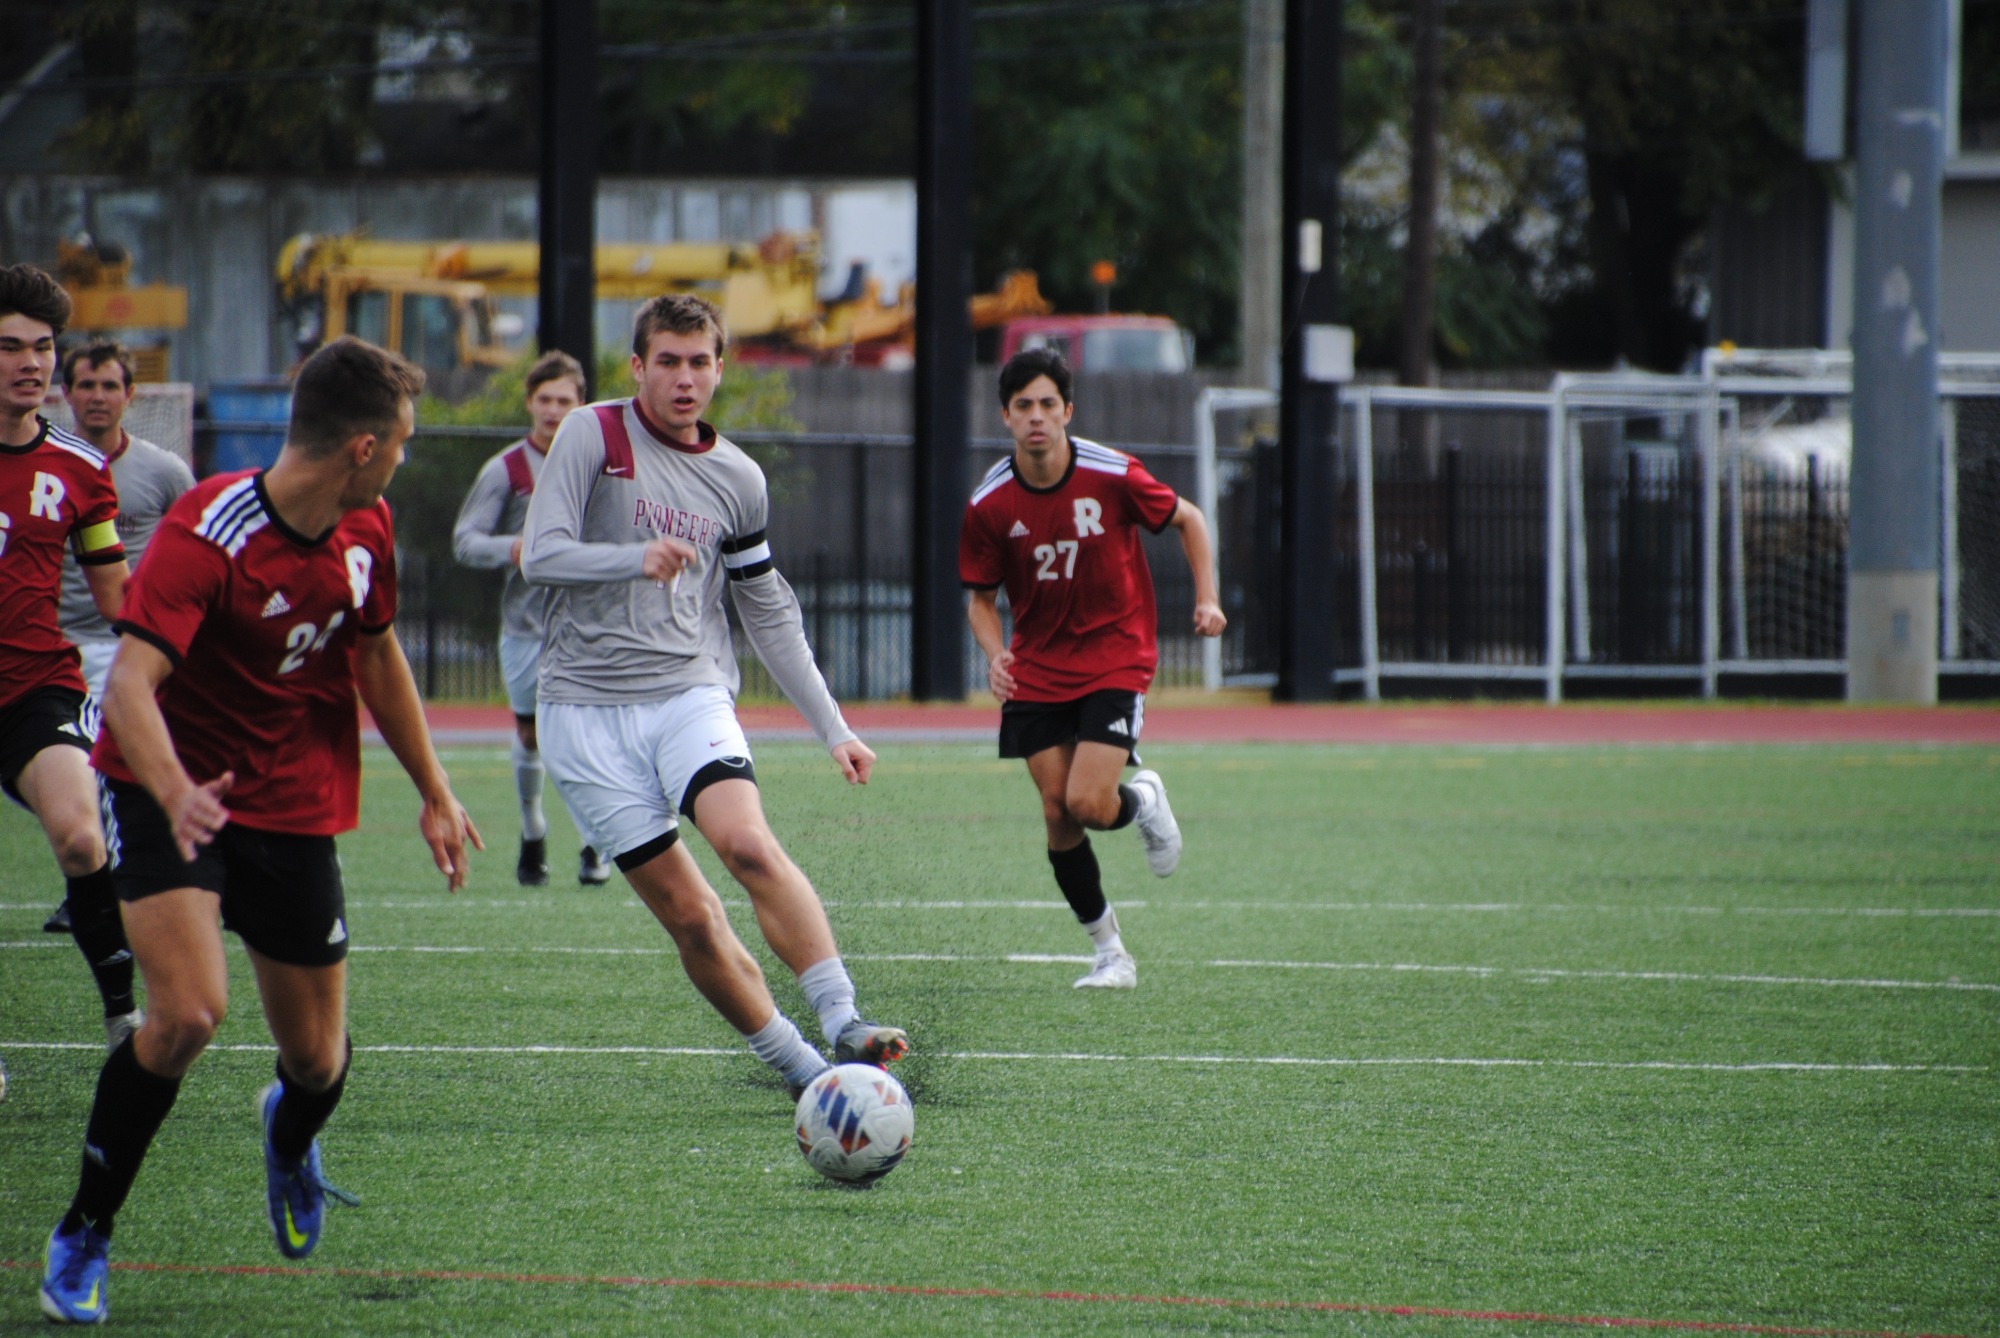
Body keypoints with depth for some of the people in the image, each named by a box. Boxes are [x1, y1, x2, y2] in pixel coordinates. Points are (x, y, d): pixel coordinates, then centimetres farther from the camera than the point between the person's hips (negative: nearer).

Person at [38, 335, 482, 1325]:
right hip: (175, 794, -5)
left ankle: (290, 1137, 47)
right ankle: (83, 1233, -8)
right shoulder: (205, 532, -24)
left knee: (317, 1060, 6)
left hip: (296, 811, 5)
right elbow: (131, 680, -34)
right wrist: (175, 795, -52)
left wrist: (433, 793, 21)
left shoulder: (367, 531, -2)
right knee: (188, 1011, -27)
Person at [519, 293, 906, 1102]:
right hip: (586, 708, -1)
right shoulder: (594, 435, 0)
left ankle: (844, 1026, -34)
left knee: (749, 843, -27)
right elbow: (540, 554, -11)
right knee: (688, 915, -5)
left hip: (690, 694, 2)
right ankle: (795, 1067, 6)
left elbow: (770, 616, 21)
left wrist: (833, 730, 17)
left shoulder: (737, 479, 12)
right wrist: (636, 558, -29)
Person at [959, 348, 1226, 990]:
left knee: (1087, 804, -18)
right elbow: (980, 595, 4)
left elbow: (1187, 519, 3)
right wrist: (995, 653, -16)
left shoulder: (1113, 475, -14)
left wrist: (1207, 598, -6)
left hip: (1115, 660, -3)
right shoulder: (989, 504, -9)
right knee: (1057, 814, -2)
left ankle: (1144, 800, 19)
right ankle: (1109, 951, 14)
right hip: (1037, 671, 3)